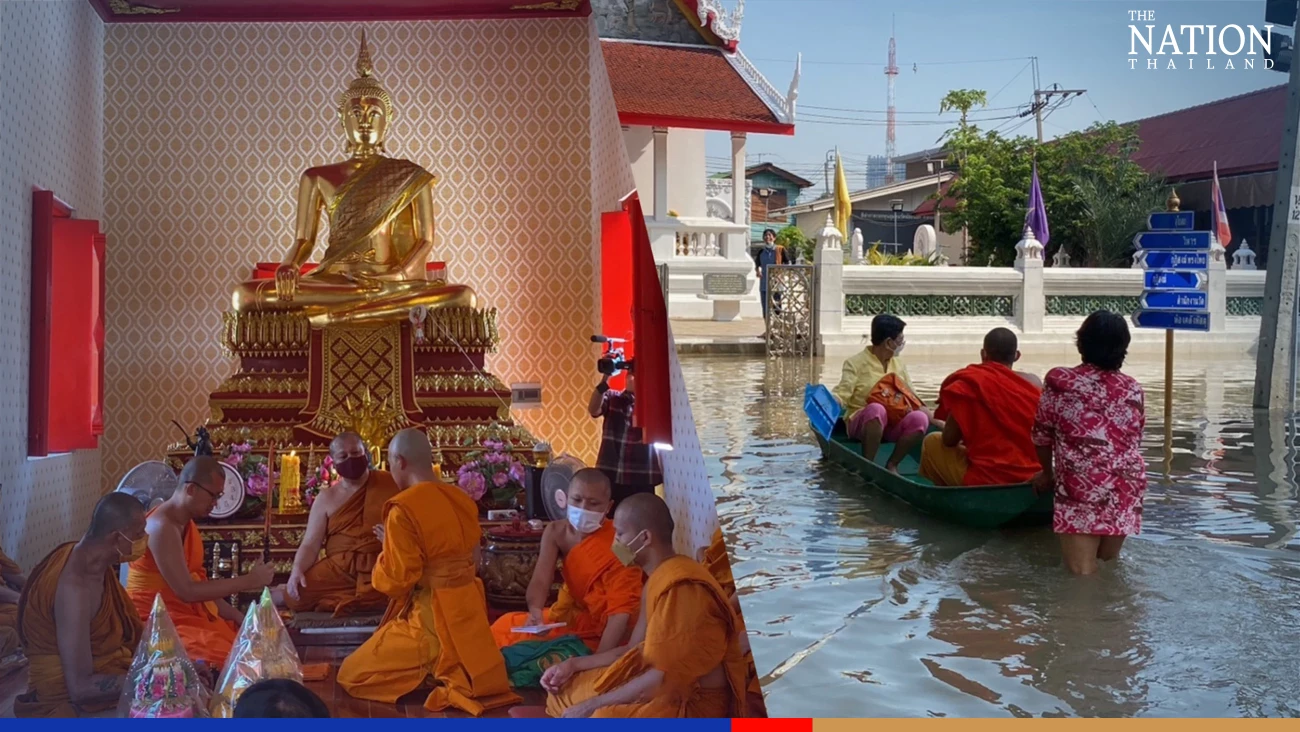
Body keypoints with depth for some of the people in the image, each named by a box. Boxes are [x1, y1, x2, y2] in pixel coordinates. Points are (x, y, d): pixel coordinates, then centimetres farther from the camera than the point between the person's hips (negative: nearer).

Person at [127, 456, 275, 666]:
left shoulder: (187, 524, 10)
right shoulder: (162, 527, -19)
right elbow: (187, 591, -22)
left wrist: (239, 617, 1)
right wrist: (249, 581, -17)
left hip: (191, 614, 9)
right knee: (228, 658, -30)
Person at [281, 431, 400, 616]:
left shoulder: (391, 484, 5)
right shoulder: (327, 498, 10)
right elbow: (310, 545, 5)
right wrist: (297, 571, -15)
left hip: (382, 567, 0)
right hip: (339, 568, 0)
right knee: (296, 597, -23)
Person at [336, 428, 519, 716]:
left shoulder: (403, 509, -20)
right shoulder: (462, 499, 4)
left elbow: (396, 581, -19)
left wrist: (387, 549, 2)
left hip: (429, 621, -8)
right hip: (467, 614, 8)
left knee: (350, 674, 6)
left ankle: (443, 680, -7)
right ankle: (461, 678, 7)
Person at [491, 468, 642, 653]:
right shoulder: (556, 532, -7)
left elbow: (621, 611, -29)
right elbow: (540, 580, -16)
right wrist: (535, 611, -40)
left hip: (596, 634, -6)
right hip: (567, 615, 6)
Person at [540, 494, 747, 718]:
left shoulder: (681, 587, -23)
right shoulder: (659, 578, 9)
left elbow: (664, 678, -25)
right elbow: (636, 650, 16)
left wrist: (594, 705, -18)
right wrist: (573, 664, 8)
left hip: (694, 702, -10)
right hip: (668, 686, 10)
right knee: (563, 693, 12)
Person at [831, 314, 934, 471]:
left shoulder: (899, 363, 10)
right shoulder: (856, 363, -7)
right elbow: (842, 394, -15)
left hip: (893, 423, 5)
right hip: (861, 422, -5)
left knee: (920, 418, -27)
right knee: (876, 409, -39)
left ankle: (892, 464, -11)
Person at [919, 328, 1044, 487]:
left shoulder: (970, 382, -6)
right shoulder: (1034, 383, 5)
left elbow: (949, 440, -3)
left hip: (986, 479, -5)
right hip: (1032, 476, 5)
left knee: (932, 442, 17)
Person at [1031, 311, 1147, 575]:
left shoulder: (1059, 382, -3)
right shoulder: (1134, 390, 7)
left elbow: (1043, 435, 4)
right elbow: (1135, 441, 17)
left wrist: (1047, 474, 22)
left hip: (1080, 488, -4)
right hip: (1125, 489, 5)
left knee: (1083, 574, -7)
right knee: (1109, 566, 21)